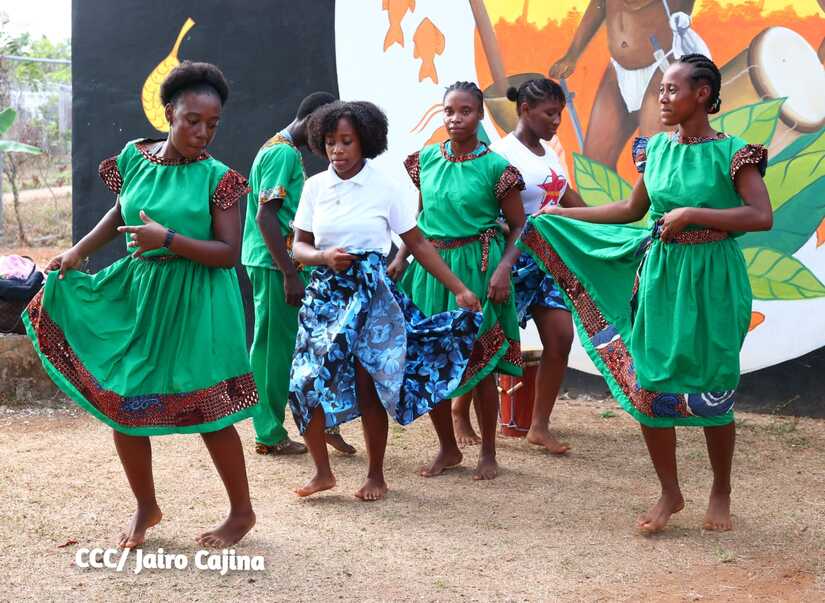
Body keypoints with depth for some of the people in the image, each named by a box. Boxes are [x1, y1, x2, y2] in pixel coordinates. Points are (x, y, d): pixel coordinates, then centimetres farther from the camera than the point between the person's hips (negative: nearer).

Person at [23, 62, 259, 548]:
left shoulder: (216, 178, -12)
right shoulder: (135, 156, 1)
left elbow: (229, 252, -14)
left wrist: (168, 239, -23)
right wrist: (79, 251, 11)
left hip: (196, 305, -5)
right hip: (136, 294, 5)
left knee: (207, 409, 1)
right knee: (121, 404, 8)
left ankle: (243, 512, 19)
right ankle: (147, 507, 29)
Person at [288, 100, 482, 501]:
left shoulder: (385, 187, -4)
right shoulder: (315, 186, 3)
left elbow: (418, 244, -1)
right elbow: (300, 246, 8)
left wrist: (459, 289, -4)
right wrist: (323, 257, -14)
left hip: (371, 293, -3)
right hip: (325, 293, 3)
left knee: (368, 385, -1)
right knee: (305, 382, -4)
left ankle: (376, 475, 18)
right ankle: (323, 471, 15)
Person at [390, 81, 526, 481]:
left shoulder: (495, 166, -6)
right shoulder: (426, 160, 6)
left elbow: (518, 226, -2)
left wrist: (504, 268, -15)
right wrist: (401, 257, 4)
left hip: (476, 268, -4)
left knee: (480, 362, 2)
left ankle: (488, 452, 18)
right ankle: (448, 448, 23)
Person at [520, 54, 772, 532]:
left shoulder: (732, 152, -9)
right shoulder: (655, 148, 6)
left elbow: (762, 217, -18)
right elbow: (633, 210, 18)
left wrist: (691, 213, -22)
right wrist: (562, 214, 19)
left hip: (712, 281, -5)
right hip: (659, 277, 5)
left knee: (712, 391, 4)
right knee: (646, 385, 3)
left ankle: (721, 494, 24)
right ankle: (670, 493, 19)